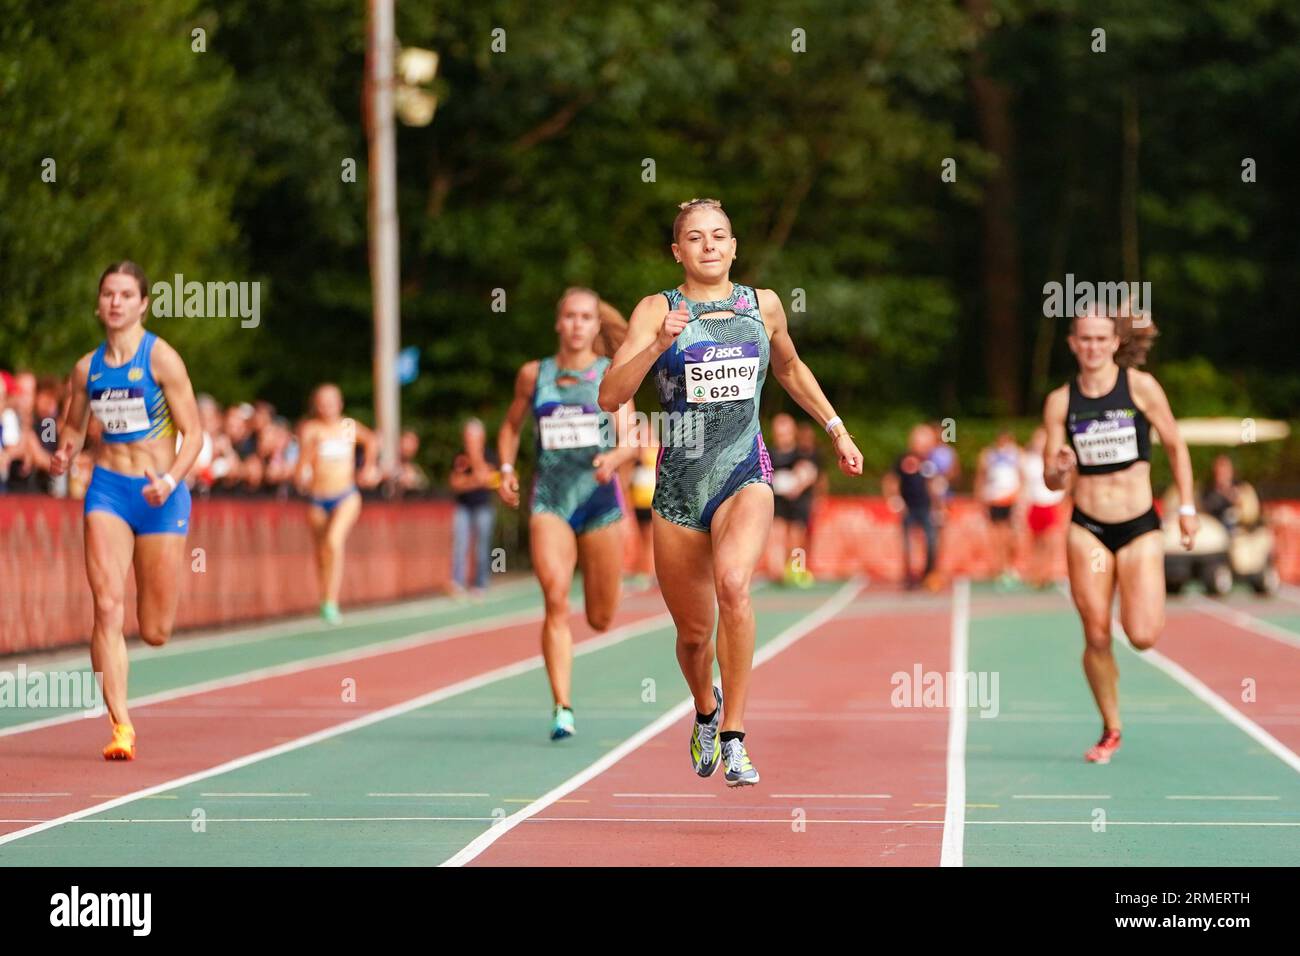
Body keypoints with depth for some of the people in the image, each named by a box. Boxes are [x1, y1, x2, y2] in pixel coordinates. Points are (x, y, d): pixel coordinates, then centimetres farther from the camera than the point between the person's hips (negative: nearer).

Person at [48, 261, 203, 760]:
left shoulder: (161, 359, -8)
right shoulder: (86, 368, 5)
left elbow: (192, 433, -8)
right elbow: (73, 424, 21)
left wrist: (170, 480, -24)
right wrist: (65, 453, -1)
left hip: (160, 494, -3)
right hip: (107, 491, 3)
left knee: (155, 632, 4)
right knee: (107, 608, -16)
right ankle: (120, 726, -13)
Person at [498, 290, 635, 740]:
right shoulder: (533, 374, 6)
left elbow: (631, 443, -3)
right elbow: (511, 427, 20)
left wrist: (614, 458, -25)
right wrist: (506, 469, 4)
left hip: (599, 497, 0)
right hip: (549, 499, 0)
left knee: (601, 619, 8)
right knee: (556, 601, -19)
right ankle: (562, 709, -18)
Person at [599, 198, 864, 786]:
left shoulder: (764, 306, 6)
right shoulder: (657, 310, -2)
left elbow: (790, 370, 26)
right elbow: (610, 397, -12)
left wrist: (837, 430, 25)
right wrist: (657, 345, -24)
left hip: (745, 476, 0)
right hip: (678, 483, 1)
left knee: (732, 583, -31)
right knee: (693, 634, 10)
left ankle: (733, 736, -24)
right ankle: (706, 711, 45)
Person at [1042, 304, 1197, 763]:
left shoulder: (1140, 386, -5)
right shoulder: (1060, 401, 0)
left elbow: (1175, 446, 5)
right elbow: (1052, 478, 3)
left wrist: (1187, 507, 3)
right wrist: (1059, 471, -21)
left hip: (1139, 527, -1)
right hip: (1087, 530, 1)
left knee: (1142, 636, -13)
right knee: (1097, 636, -4)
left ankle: (1147, 608, 25)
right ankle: (1110, 729, 15)